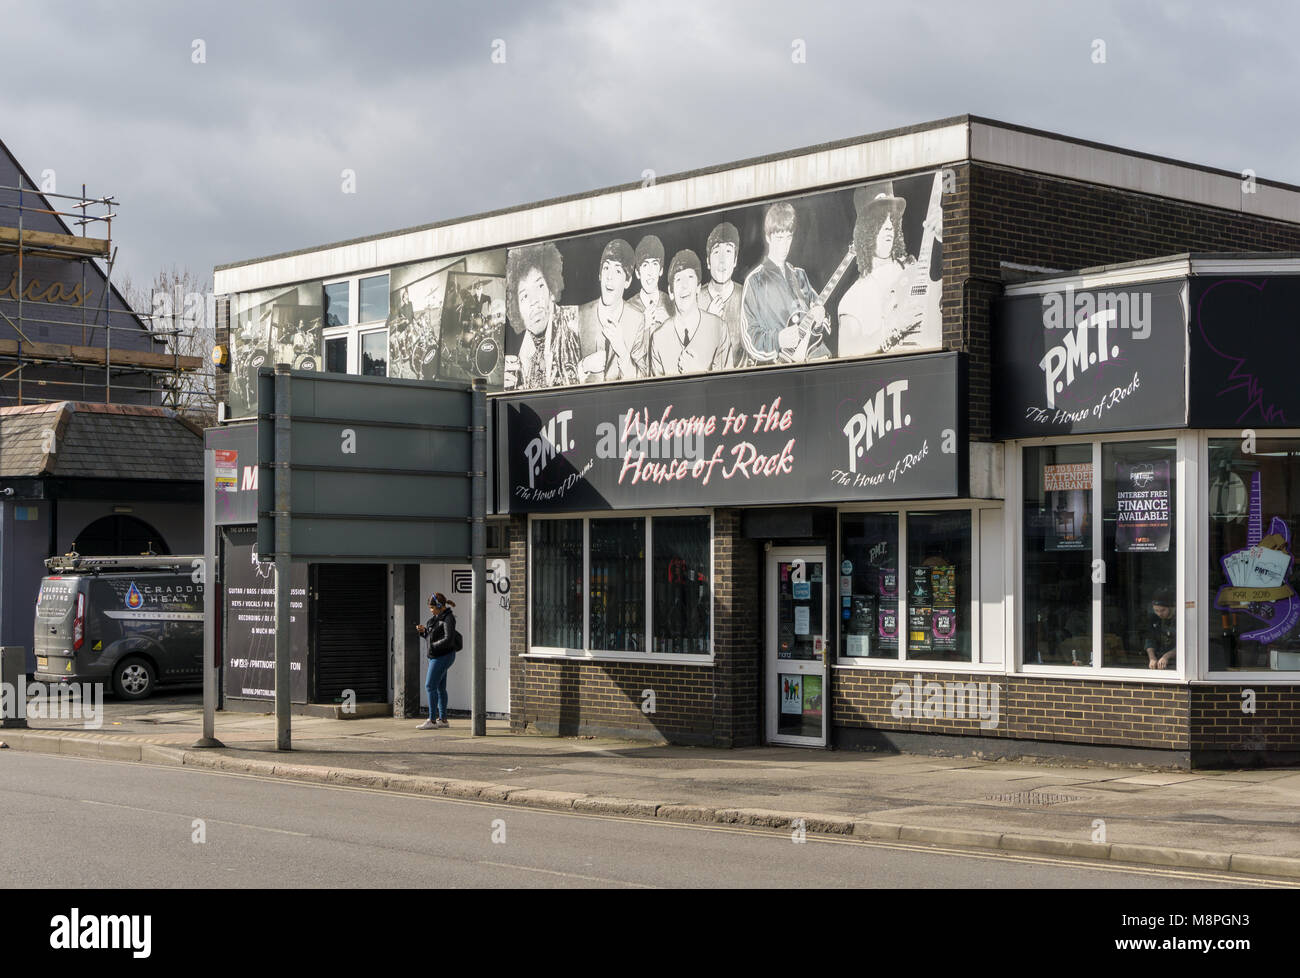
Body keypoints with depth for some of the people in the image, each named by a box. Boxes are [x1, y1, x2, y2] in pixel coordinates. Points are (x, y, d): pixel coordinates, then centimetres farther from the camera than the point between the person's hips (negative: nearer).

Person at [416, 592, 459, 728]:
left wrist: (433, 645, -20)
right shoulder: (436, 616, 10)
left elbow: (448, 639, -26)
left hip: (443, 656, -10)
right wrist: (423, 630, -2)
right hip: (436, 656, 10)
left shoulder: (448, 619, -17)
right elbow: (431, 634, 18)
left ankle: (432, 720, -10)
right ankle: (443, 719, 19)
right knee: (440, 687, 13)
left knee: (430, 685, -11)